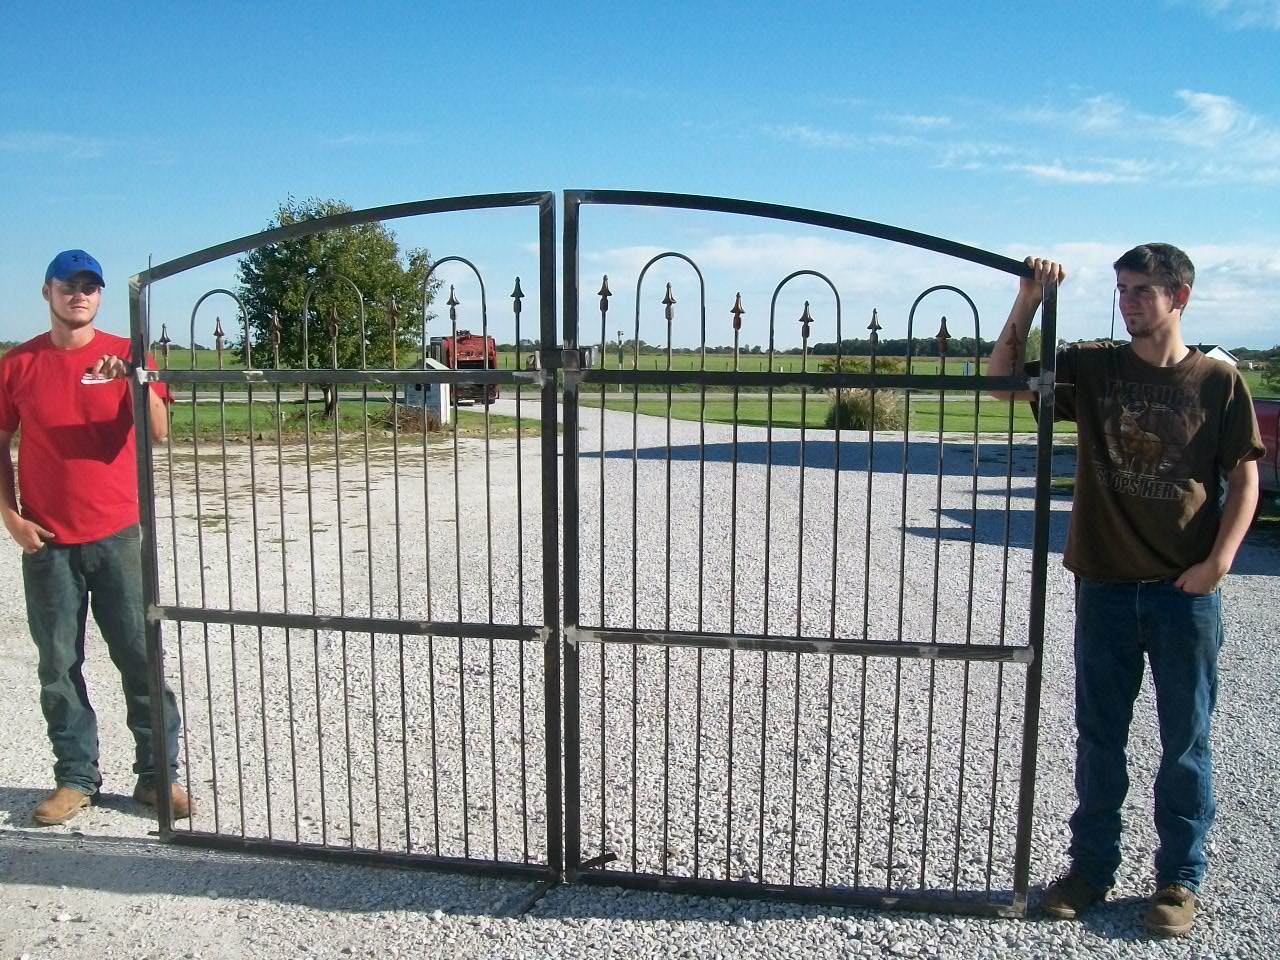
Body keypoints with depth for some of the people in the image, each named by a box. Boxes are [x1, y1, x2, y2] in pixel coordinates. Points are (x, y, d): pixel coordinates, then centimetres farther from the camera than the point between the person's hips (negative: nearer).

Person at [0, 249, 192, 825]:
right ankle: (76, 778, 20)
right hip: (47, 541, 1)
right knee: (58, 664, 7)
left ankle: (158, 775, 11)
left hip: (119, 534, -1)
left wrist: (136, 382, -27)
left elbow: (158, 432, -10)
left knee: (141, 657, 1)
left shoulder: (125, 354, 2)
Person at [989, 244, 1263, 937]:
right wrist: (1028, 300, -14)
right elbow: (1005, 377, -4)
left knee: (1186, 743, 10)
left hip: (1187, 593, -1)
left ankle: (1180, 878, 27)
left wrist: (1218, 561, -11)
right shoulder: (1091, 367, 2)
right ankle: (1091, 866, 28)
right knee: (1098, 737, 12)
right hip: (1105, 586, 1)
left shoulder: (1218, 381, -1)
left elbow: (1244, 478, 1)